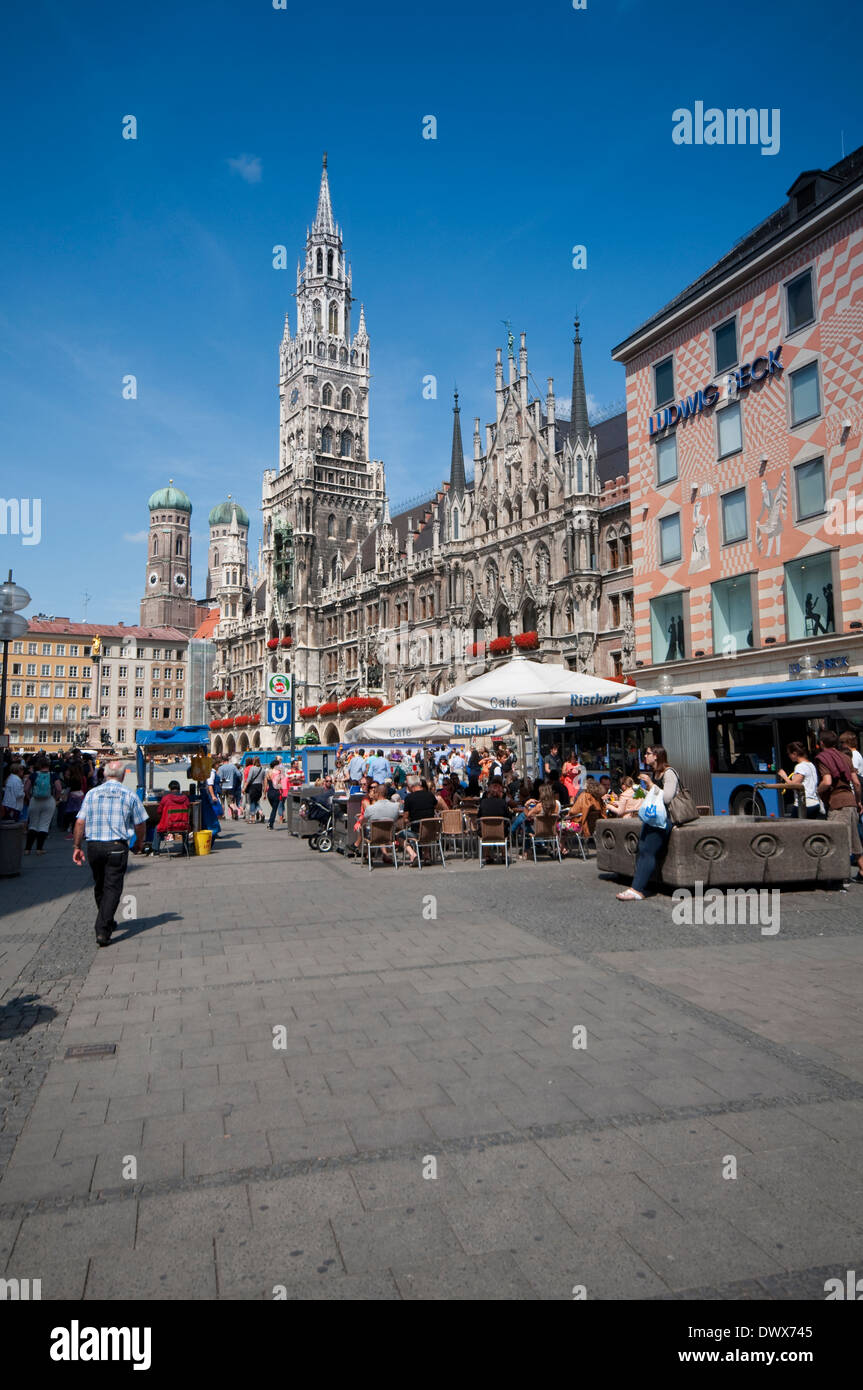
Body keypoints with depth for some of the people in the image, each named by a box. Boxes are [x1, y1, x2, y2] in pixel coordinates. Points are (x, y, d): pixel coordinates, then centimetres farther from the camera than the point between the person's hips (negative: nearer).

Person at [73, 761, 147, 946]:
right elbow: (140, 824, 4)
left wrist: (77, 846, 7)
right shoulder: (129, 796, 0)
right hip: (117, 847, -3)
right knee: (112, 888, -1)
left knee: (99, 886, 19)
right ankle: (103, 930, -10)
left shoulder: (92, 793, 4)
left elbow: (80, 822, 0)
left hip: (93, 846, 3)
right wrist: (138, 845, 20)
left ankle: (106, 923, 35)